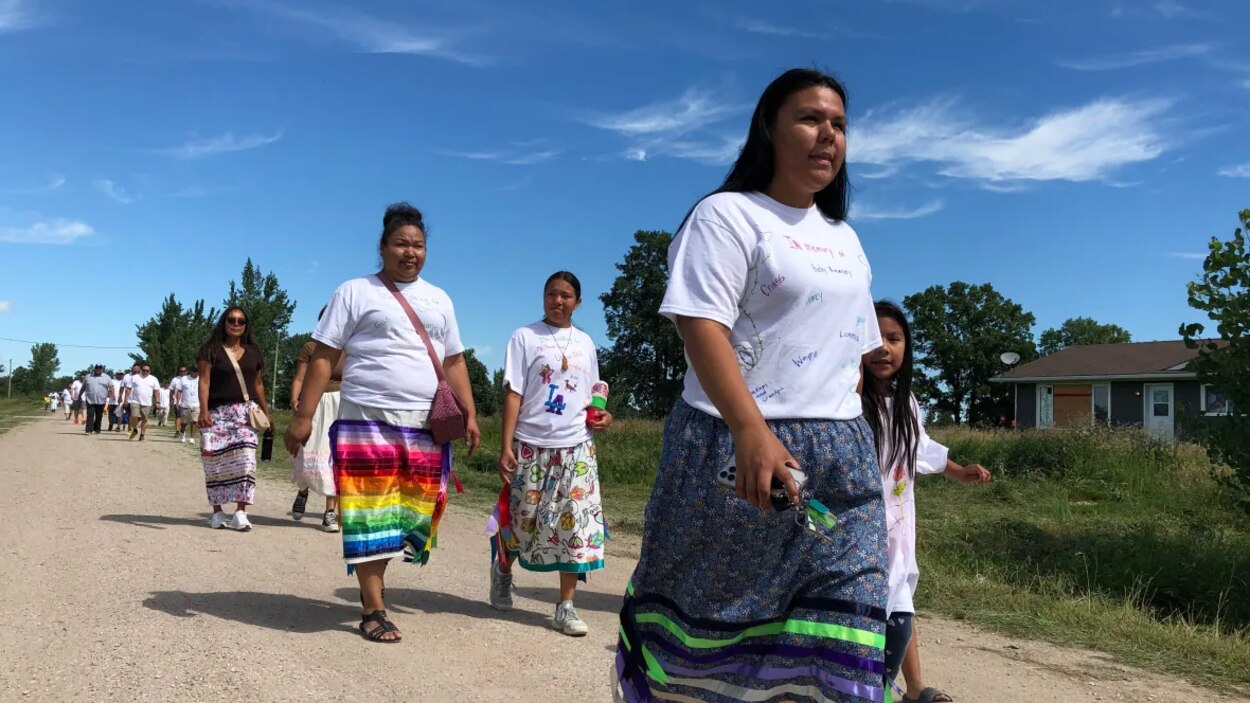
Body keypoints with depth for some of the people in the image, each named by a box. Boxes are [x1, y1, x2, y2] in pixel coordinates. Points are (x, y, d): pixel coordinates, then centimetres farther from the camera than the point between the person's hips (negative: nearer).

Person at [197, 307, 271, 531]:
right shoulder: (211, 350, 3)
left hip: (246, 411, 2)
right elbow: (204, 381, -4)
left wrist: (266, 411, 18)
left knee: (245, 459, -10)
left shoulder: (253, 352, 15)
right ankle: (217, 511, 9)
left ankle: (240, 512, -11)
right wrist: (203, 410, -15)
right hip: (217, 412, -2)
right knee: (216, 461, -1)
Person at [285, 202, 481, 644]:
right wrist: (303, 416, -9)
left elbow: (454, 363, 17)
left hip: (426, 427, 4)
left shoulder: (439, 300, 18)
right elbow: (323, 358, -1)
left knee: (409, 512, 8)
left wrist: (470, 414, 6)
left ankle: (371, 576, 30)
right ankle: (373, 610, 6)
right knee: (371, 514, -2)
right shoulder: (355, 292, 4)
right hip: (368, 421, -4)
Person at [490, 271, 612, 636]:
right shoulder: (525, 337, 0)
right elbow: (513, 394, -5)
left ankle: (566, 606, 6)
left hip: (577, 447, 3)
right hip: (532, 445, -3)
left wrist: (601, 415, 0)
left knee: (576, 523, -2)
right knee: (522, 520, 8)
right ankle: (502, 570, 38)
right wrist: (506, 446, -11)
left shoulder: (584, 342, 12)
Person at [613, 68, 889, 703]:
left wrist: (847, 430, 14)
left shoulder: (845, 240, 19)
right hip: (739, 447, -6)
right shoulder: (729, 215, -4)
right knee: (705, 609, 6)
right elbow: (702, 326, -16)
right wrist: (752, 430, -28)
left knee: (837, 638, 0)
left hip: (842, 458, 6)